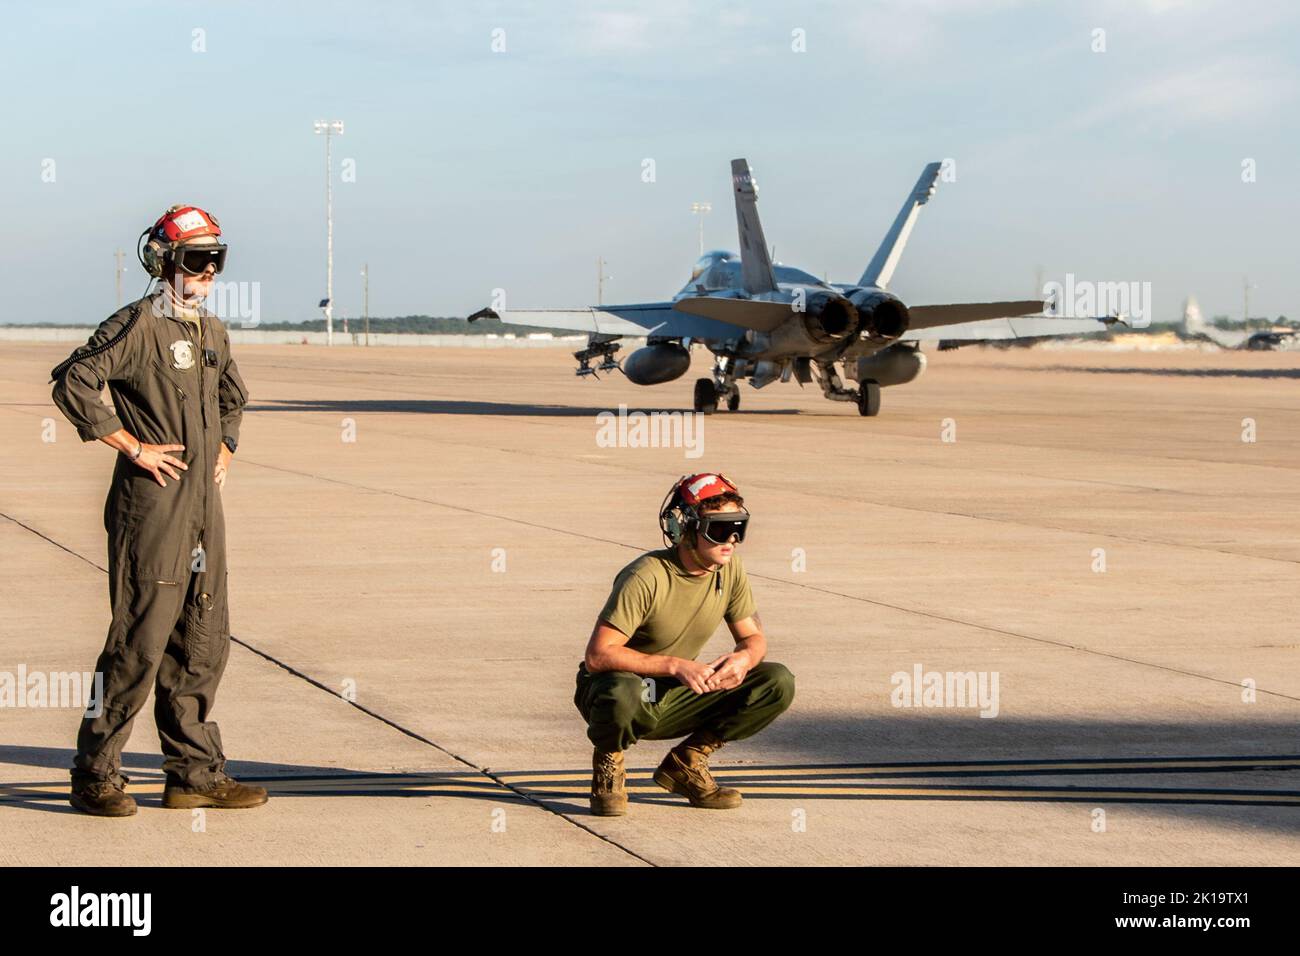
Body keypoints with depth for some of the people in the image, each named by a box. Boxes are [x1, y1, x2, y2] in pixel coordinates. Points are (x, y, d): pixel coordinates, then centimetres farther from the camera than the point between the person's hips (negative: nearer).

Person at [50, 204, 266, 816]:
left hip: (205, 503, 8)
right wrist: (133, 447, -16)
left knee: (203, 643, 9)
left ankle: (195, 773, 17)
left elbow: (231, 397, 34)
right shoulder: (138, 325, -10)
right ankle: (95, 776, 2)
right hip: (152, 504, -8)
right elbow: (74, 383, -19)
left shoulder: (213, 332, 15)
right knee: (141, 641, -7)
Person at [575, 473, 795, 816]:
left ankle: (686, 762, 4)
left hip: (674, 699, 6)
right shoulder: (647, 577, -26)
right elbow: (597, 656, -30)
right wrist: (674, 665, -36)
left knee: (778, 684, -10)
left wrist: (744, 658, -21)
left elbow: (754, 638, 5)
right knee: (622, 692, -43)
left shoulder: (729, 570, -6)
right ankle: (608, 762, -7)